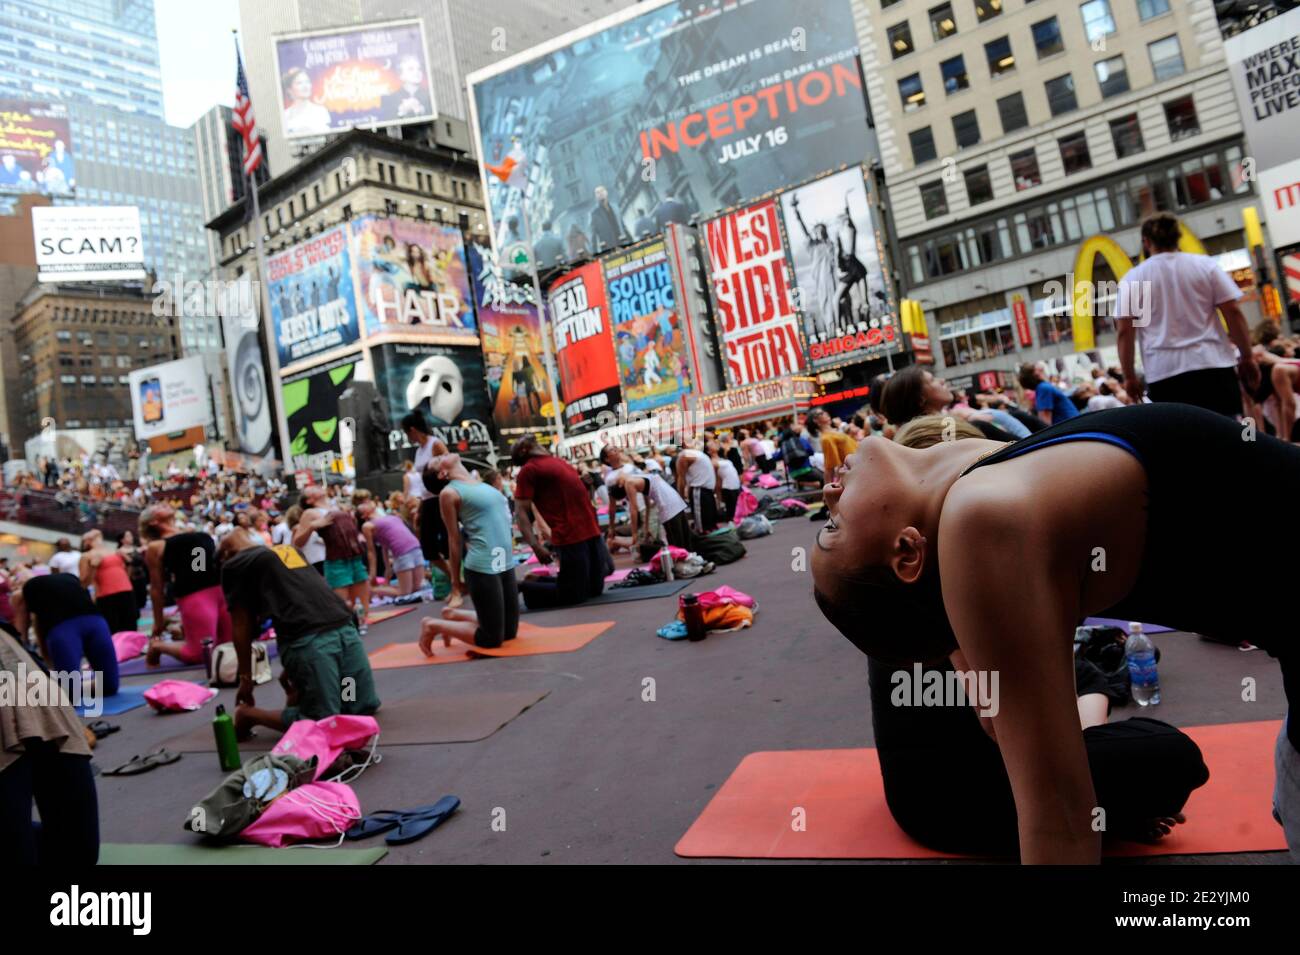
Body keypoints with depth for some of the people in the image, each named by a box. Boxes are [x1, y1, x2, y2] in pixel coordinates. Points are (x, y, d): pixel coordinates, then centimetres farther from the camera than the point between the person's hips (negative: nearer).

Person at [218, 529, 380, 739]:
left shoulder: (234, 566, 17)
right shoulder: (289, 550, 32)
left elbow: (242, 628, 14)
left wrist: (245, 678, 24)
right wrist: (292, 667, 46)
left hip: (308, 639, -4)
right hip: (345, 628, 4)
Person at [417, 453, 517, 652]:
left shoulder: (481, 485, 16)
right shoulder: (450, 492, -6)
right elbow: (454, 539, -4)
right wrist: (456, 580, 0)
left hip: (505, 564, 8)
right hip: (483, 568, -8)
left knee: (509, 630, 14)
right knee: (492, 637, -3)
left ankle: (453, 615, 29)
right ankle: (435, 625, 13)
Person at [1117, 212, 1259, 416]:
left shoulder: (1132, 279, 3)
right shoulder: (1205, 265, 6)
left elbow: (1124, 331, -2)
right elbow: (1233, 312, 3)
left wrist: (1129, 376, 5)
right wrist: (1247, 357, 11)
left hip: (1164, 374, -1)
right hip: (1213, 366, 1)